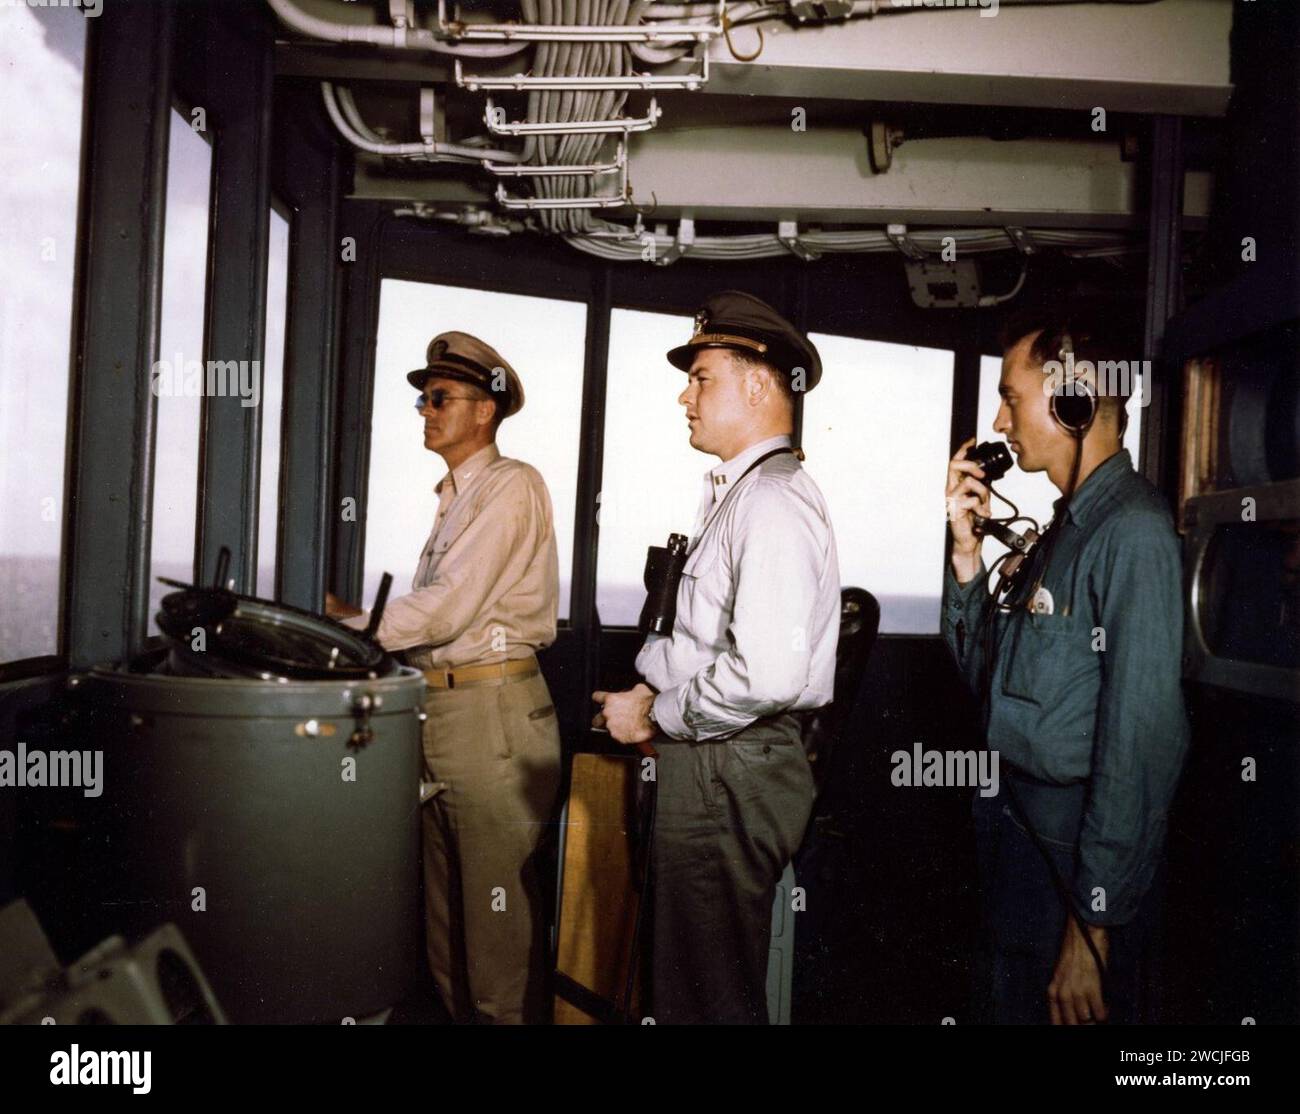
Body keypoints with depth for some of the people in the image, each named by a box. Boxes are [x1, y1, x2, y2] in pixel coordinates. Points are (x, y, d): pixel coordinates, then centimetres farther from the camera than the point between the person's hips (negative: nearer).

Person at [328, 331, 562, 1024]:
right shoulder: (453, 498, 19)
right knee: (442, 900, 15)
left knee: (497, 905, 0)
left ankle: (509, 1015, 13)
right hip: (436, 707, 9)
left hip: (493, 711, -9)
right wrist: (358, 624, 7)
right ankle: (455, 1012, 27)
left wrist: (347, 630, -11)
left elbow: (449, 608, -18)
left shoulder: (511, 485, -9)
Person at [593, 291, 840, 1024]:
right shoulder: (738, 494, 15)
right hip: (708, 766, 10)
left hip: (733, 776, -10)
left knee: (710, 995, 3)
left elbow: (767, 675, -28)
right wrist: (656, 693, 8)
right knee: (687, 977, 20)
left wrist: (656, 715, -14)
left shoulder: (773, 502, -18)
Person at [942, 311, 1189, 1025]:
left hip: (1075, 853, -8)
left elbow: (1140, 743, -23)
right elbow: (985, 673, 10)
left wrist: (1094, 921, -21)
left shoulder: (1134, 531, -19)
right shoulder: (1064, 526, 9)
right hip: (1014, 832, 9)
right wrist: (965, 549, -1)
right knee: (1004, 1005, 22)